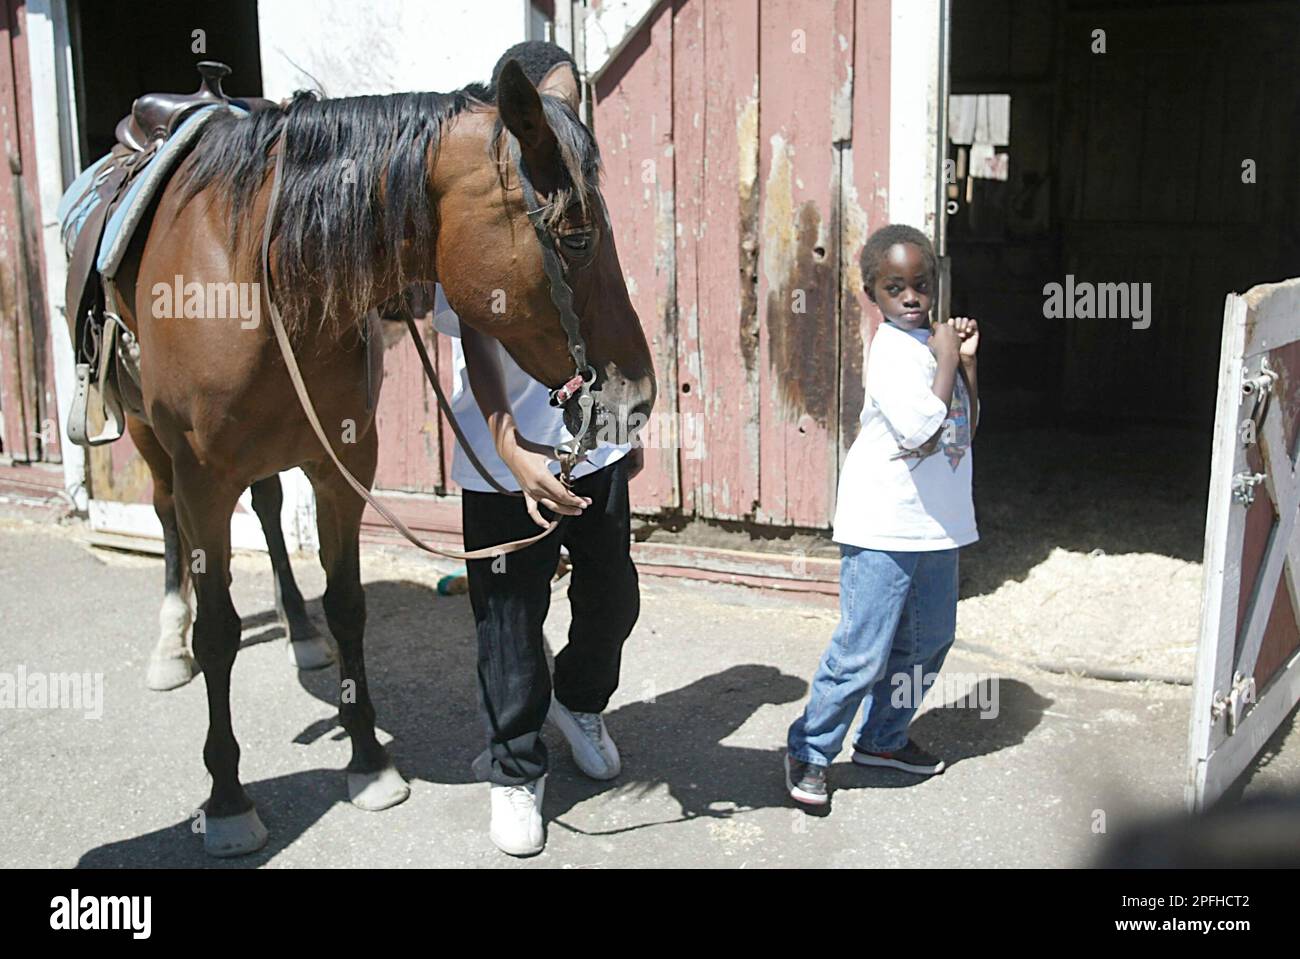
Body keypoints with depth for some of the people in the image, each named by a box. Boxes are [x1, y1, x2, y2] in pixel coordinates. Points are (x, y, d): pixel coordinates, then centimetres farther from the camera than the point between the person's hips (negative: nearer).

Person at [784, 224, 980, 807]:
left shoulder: (933, 342, 11)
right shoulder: (891, 349, -15)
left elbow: (966, 428, 14)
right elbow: (919, 428, -27)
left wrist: (967, 360, 4)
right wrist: (947, 361, -16)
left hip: (936, 521, 9)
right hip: (884, 526, -9)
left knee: (929, 638, 18)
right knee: (863, 651, -6)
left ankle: (883, 738, 34)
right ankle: (810, 751, 11)